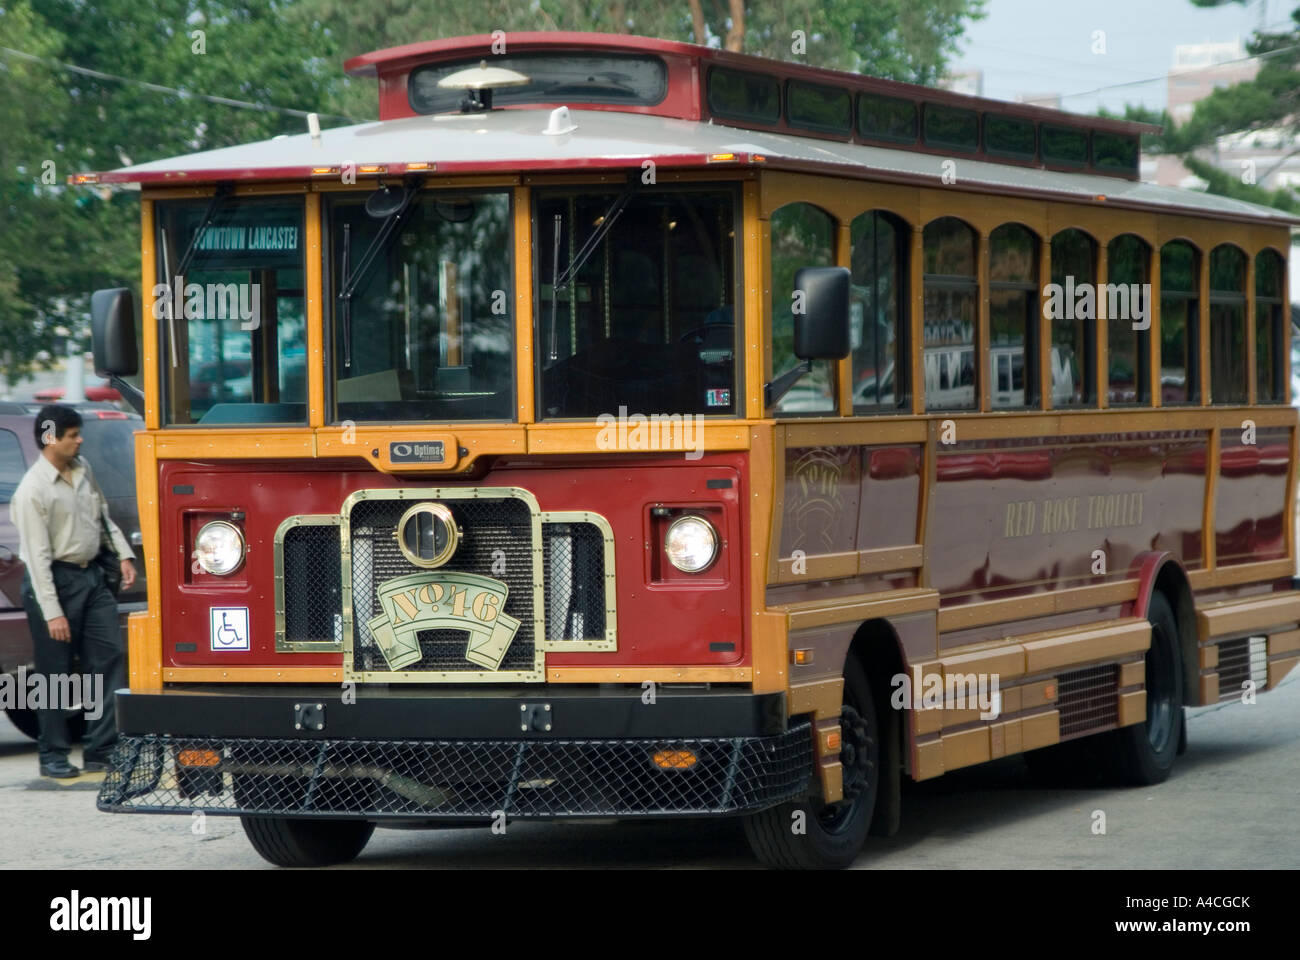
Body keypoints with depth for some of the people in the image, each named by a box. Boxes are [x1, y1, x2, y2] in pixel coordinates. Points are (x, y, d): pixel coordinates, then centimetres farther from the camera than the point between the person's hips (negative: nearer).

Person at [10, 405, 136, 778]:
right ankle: (53, 756, 10)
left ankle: (102, 750, 6)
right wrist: (52, 612, -21)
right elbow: (37, 554, -19)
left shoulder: (83, 470, 6)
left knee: (110, 657, 2)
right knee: (55, 672, 0)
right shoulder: (33, 491, -17)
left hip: (90, 576, 7)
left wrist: (123, 554, 8)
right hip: (54, 581, -7)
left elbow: (103, 515, 21)